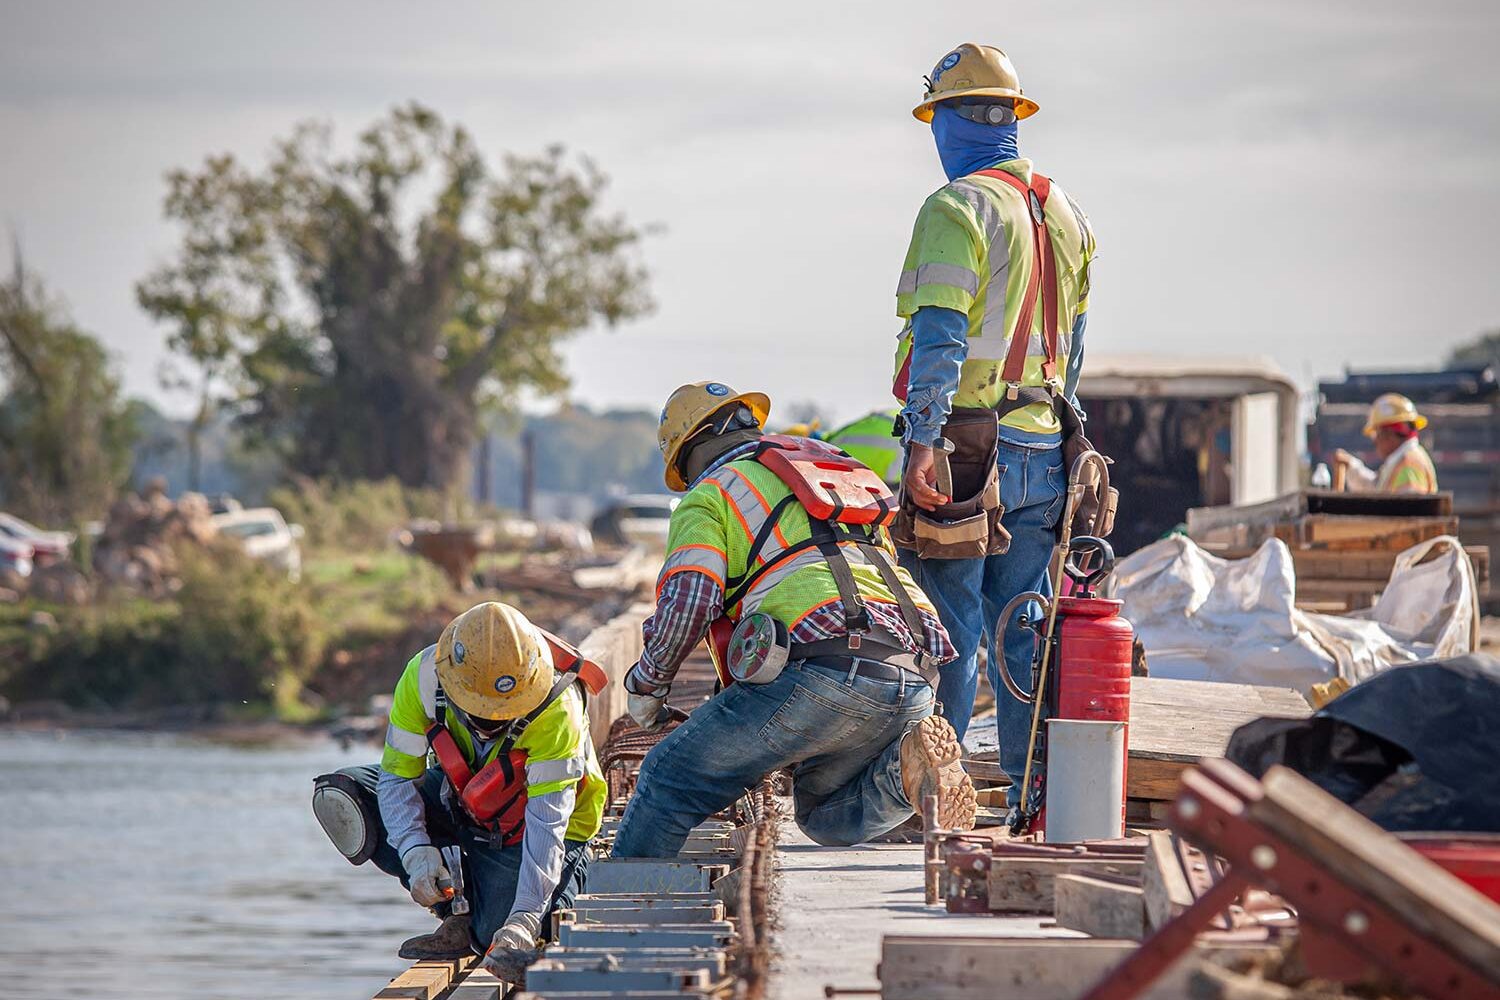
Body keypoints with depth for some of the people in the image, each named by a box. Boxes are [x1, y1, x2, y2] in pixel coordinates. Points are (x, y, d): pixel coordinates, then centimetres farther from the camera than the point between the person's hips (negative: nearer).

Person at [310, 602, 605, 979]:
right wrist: (416, 854, -35)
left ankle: (571, 878, 14)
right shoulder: (423, 677, -26)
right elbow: (396, 777, -18)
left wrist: (524, 918, -44)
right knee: (341, 801, -17)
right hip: (461, 797, 4)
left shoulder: (556, 711, -35)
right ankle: (456, 917, -8)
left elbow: (547, 821, -37)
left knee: (497, 941, -19)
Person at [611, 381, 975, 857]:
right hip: (913, 683, 7)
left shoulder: (711, 495, 11)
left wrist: (647, 685, 13)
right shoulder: (839, 472, 33)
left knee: (670, 781, 6)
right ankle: (905, 768, -3)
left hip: (823, 670, -7)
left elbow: (685, 606, -4)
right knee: (824, 814, 24)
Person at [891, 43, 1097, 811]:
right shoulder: (1066, 216, 14)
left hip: (966, 448, -7)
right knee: (1025, 630, 10)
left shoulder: (957, 210, -10)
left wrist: (923, 443, -22)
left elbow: (940, 337, -18)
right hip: (1042, 450, 7)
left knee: (950, 632, -4)